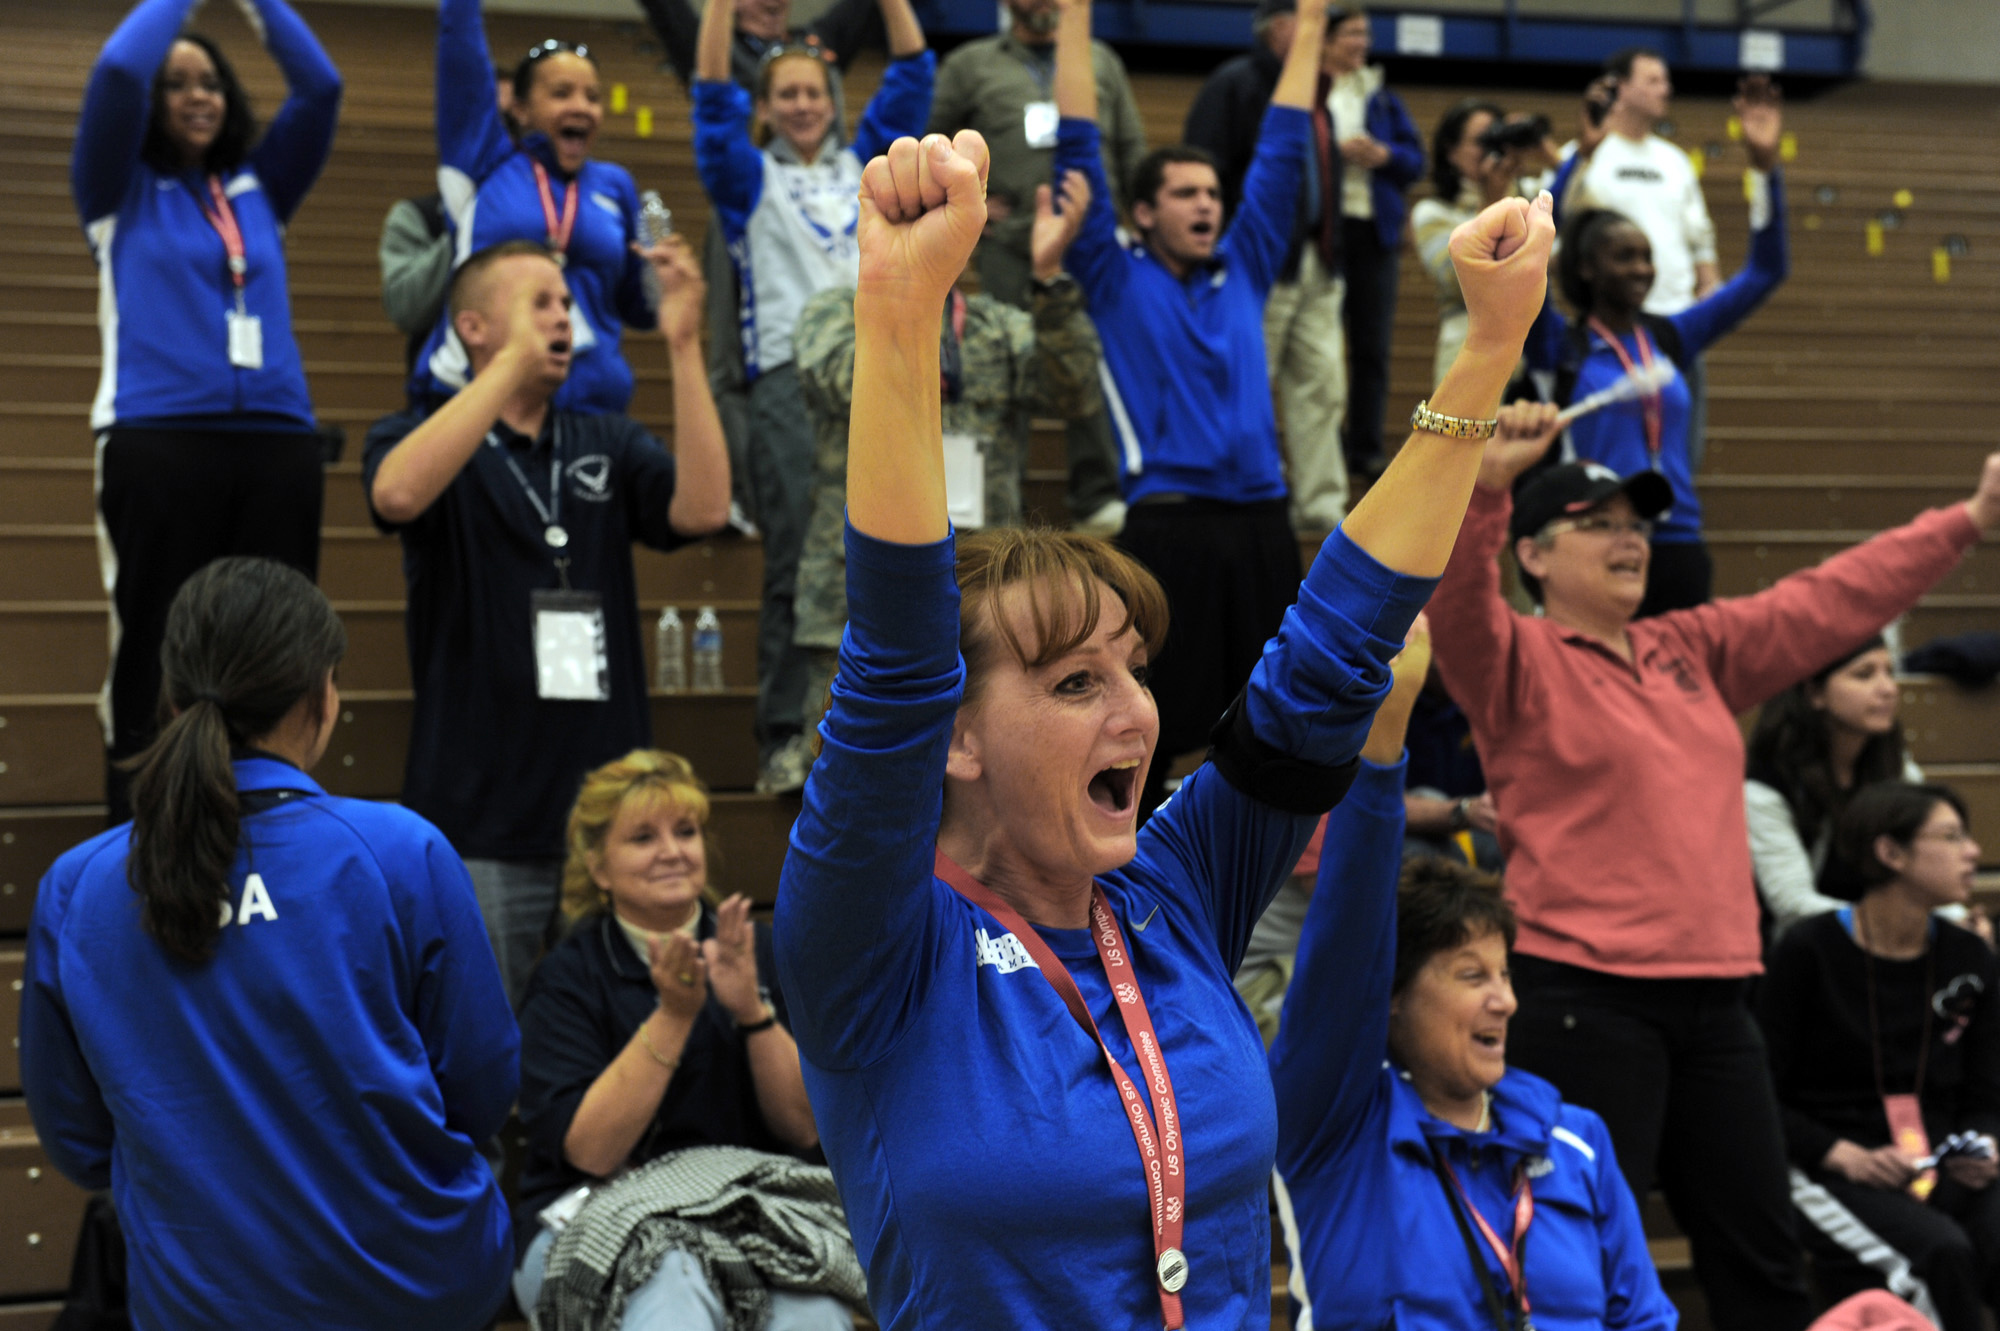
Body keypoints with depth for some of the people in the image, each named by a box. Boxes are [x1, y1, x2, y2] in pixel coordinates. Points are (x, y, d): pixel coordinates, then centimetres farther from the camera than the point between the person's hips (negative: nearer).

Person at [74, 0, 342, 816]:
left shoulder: (259, 189, 19)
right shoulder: (121, 191, 10)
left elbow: (319, 85, 12)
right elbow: (116, 73, -5)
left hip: (277, 445, 4)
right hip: (156, 442, -3)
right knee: (154, 656, -4)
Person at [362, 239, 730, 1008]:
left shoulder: (608, 447, 13)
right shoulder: (418, 438, 2)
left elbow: (701, 509, -7)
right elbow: (399, 493, -23)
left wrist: (684, 346, -13)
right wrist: (517, 358, -21)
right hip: (479, 833, -3)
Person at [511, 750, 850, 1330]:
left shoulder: (759, 953, 8)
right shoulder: (568, 976, 0)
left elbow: (805, 1128, 1)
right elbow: (591, 1151, -12)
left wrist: (752, 1010, -14)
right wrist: (673, 1016, -19)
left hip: (746, 1211, 2)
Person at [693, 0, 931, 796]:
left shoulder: (865, 169, 19)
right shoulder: (750, 179, 12)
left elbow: (912, 73, 15)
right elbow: (712, 96, 0)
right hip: (791, 378, -3)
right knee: (795, 566, -6)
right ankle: (783, 739, -4)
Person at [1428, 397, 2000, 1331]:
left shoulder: (1692, 652, 16)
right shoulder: (1519, 661, -3)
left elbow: (1830, 601, 19)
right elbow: (1455, 603, -23)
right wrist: (1484, 483, -38)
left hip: (1714, 998, 7)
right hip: (1586, 999, -7)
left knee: (1762, 1254, 12)